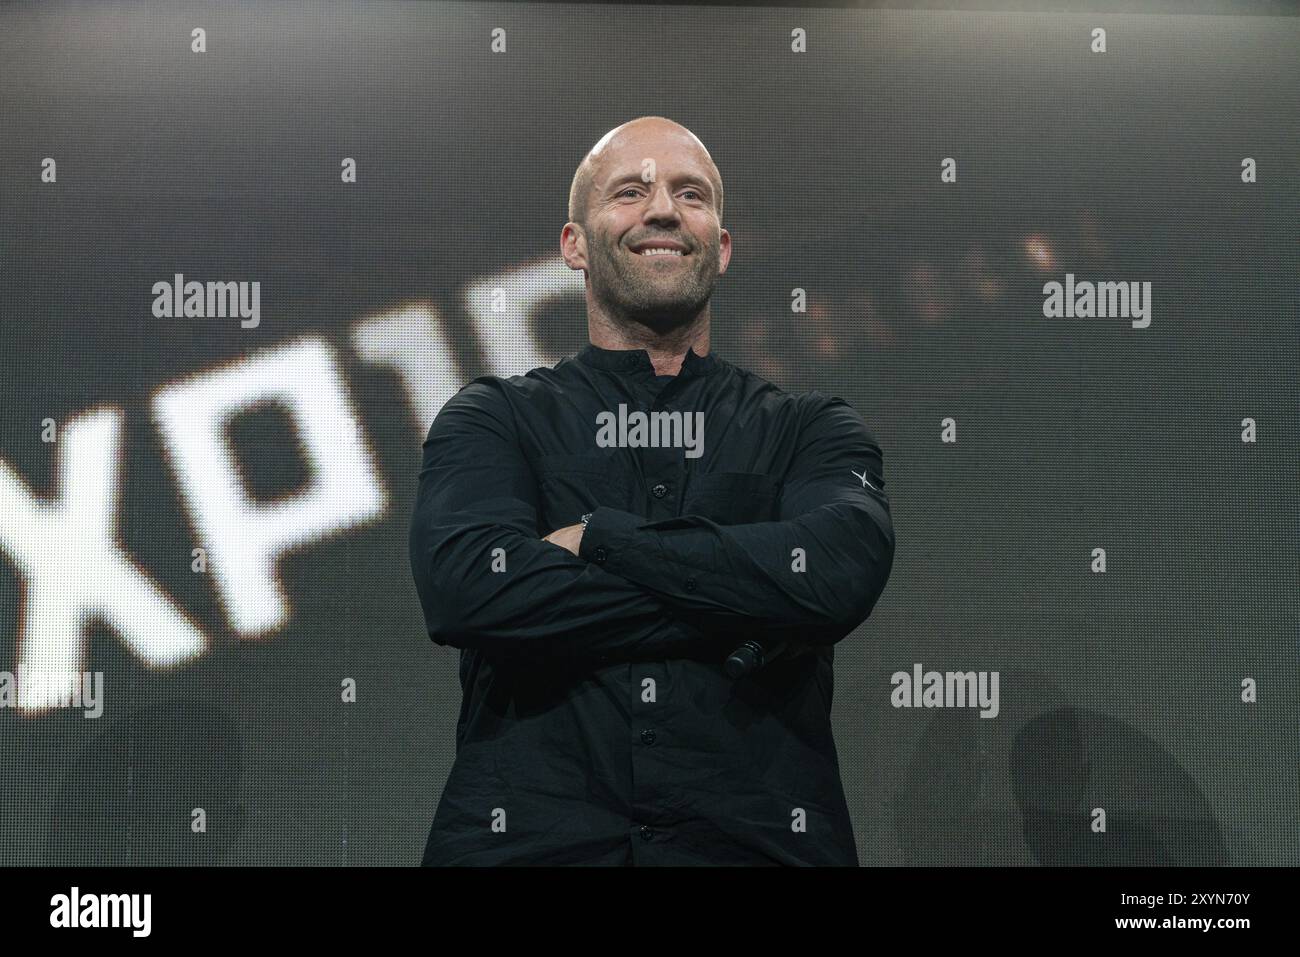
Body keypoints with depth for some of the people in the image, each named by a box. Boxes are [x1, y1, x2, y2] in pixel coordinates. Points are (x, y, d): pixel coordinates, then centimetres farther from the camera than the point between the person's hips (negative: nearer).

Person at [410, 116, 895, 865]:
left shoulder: (811, 431, 10)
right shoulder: (493, 419, 7)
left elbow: (840, 571, -11)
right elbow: (465, 584, -12)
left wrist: (598, 538, -9)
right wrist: (749, 609, -11)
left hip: (755, 837, 1)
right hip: (528, 833, 0)